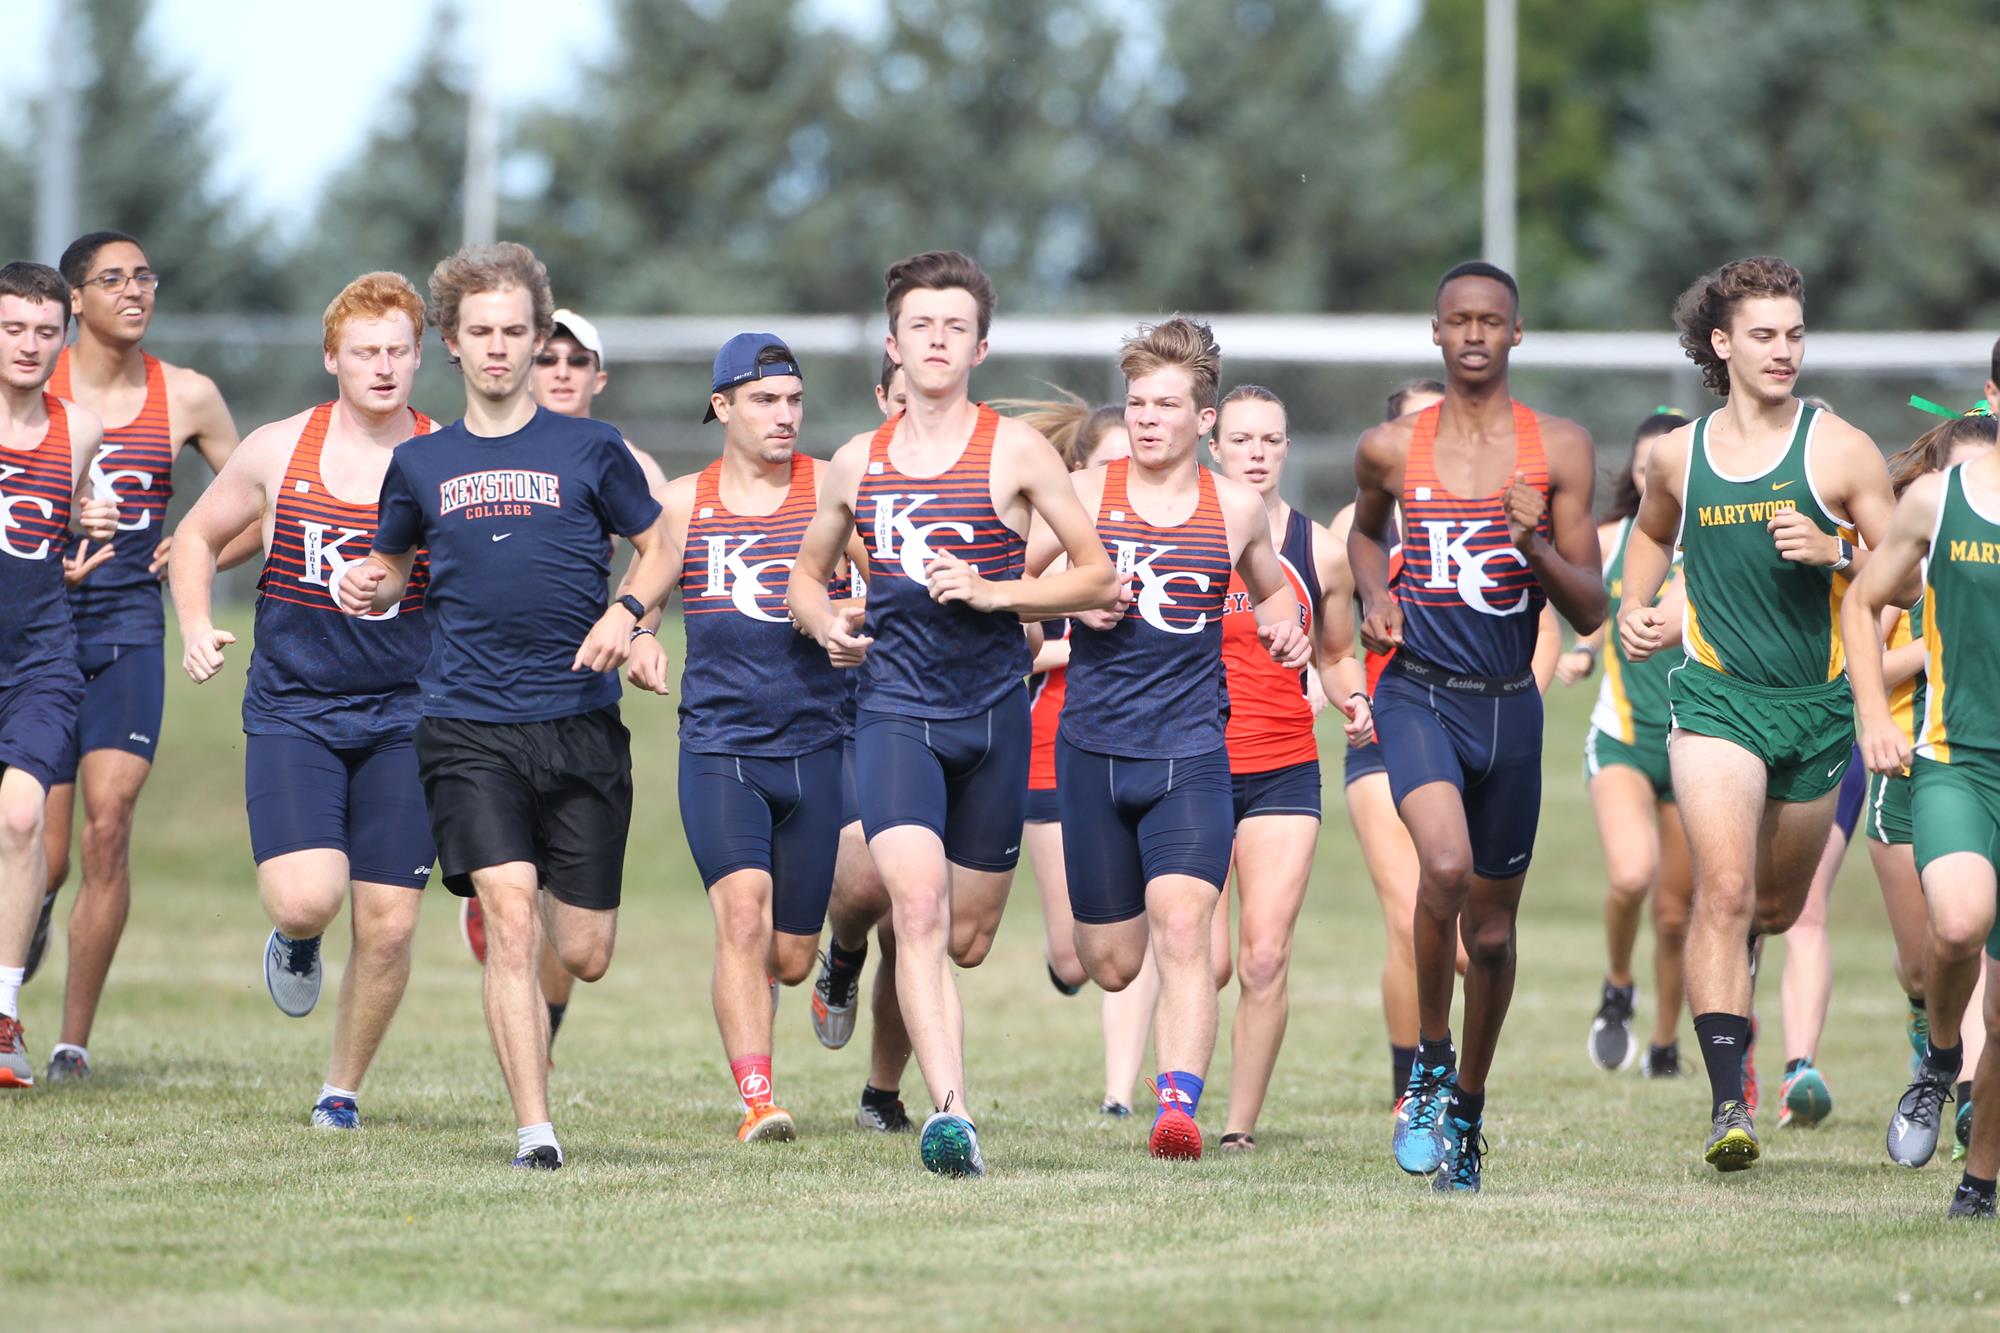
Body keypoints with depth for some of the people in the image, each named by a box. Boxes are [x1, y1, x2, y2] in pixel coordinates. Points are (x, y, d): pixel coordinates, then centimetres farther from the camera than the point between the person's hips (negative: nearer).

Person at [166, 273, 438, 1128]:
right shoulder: (277, 452, 0)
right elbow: (198, 537, 15)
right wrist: (196, 628, 0)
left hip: (404, 715, 0)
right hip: (290, 709, 0)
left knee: (387, 928, -2)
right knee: (305, 898, -20)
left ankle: (342, 1089, 20)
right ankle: (294, 944, 19)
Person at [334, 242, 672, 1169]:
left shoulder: (589, 450, 5)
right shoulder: (421, 465, 10)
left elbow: (658, 552, 13)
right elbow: (392, 570, 23)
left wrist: (627, 610, -7)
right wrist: (367, 589, 0)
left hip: (579, 724, 0)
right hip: (468, 729, 0)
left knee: (584, 954, 4)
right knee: (511, 920, -17)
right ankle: (533, 1129, -14)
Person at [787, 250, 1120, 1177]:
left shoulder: (1015, 452, 1)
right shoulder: (857, 465, 10)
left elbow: (1099, 578, 2)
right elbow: (807, 575, 24)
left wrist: (993, 592, -12)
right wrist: (827, 624, 1)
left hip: (993, 708, 0)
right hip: (893, 707, 0)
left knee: (967, 939, 8)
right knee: (918, 906, -20)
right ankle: (950, 1113, -27)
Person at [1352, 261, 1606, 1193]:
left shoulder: (1560, 450, 0)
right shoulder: (1391, 449, 2)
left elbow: (1590, 613, 0)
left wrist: (1537, 546, -18)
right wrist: (1374, 598, 6)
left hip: (1509, 705, 2)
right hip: (1416, 691, -2)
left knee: (1491, 929, 10)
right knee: (1445, 868, -28)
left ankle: (1467, 1104, 32)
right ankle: (1429, 1060, -8)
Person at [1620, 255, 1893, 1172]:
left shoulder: (1840, 451, -3)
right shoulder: (1677, 457, 5)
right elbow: (1652, 531, 28)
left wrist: (1833, 553, -20)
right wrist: (1633, 608, 11)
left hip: (1819, 706, 1)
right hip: (1715, 696, -1)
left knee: (1776, 906, 15)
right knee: (1724, 890, -18)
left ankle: (1724, 980, 52)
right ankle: (1727, 1099, -21)